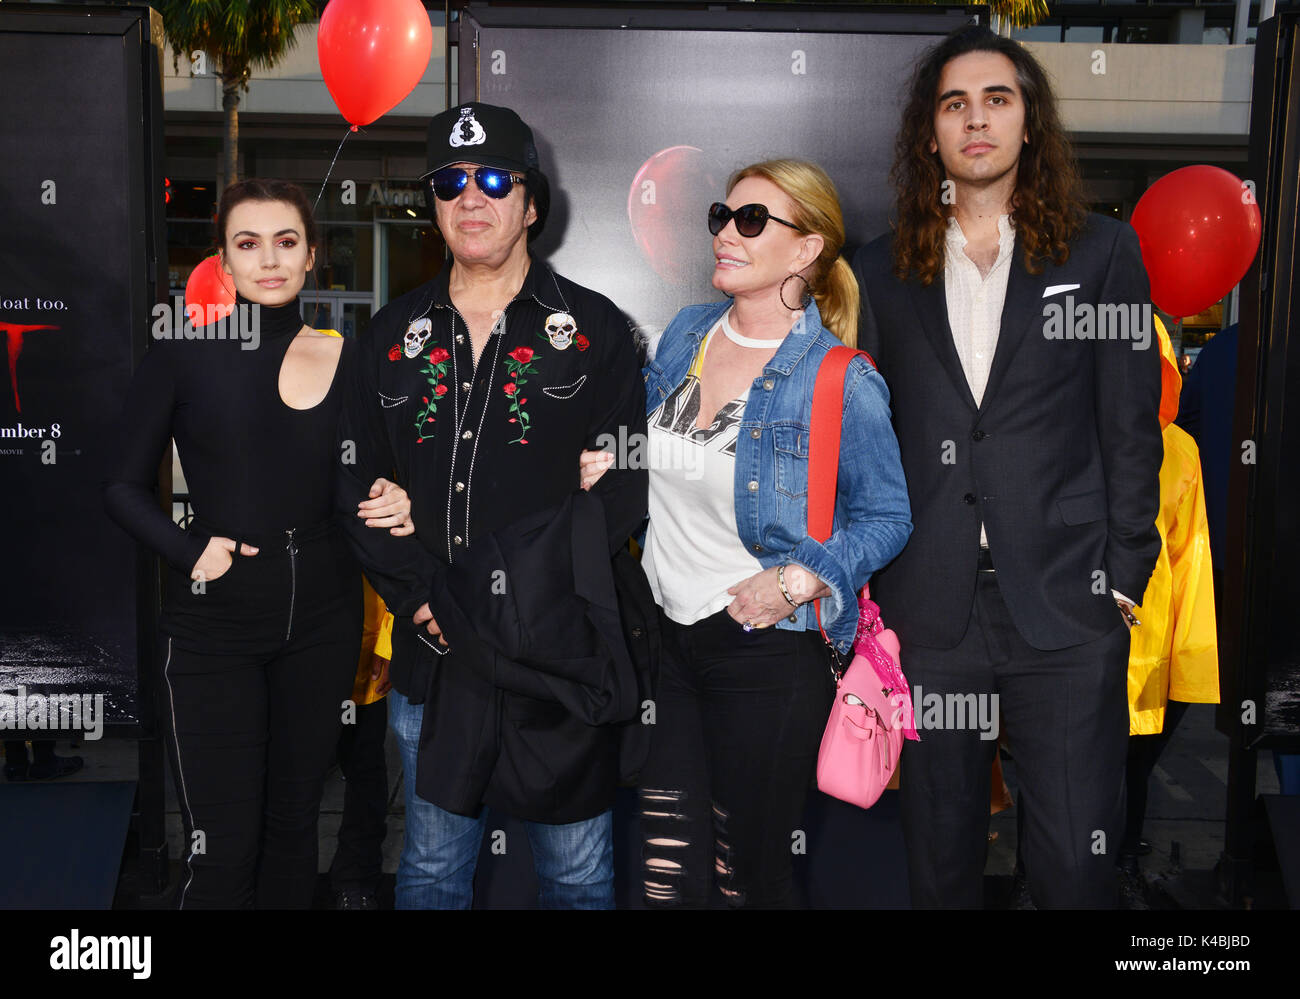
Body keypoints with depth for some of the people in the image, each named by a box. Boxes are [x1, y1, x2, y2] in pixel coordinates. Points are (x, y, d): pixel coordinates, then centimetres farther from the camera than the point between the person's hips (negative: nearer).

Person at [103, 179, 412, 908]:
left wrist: (395, 507, -9)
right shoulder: (182, 355, -3)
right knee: (223, 848, -2)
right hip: (214, 627, -2)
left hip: (322, 619, 3)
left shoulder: (345, 360, 4)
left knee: (294, 822, 14)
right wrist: (189, 551, -14)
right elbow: (126, 487, 2)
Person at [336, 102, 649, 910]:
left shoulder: (595, 329, 1)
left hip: (559, 653, -2)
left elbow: (626, 486, -4)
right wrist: (420, 596, -7)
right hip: (433, 652, 3)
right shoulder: (395, 334, 10)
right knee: (432, 867, 16)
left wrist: (519, 587, -14)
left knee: (577, 871, 11)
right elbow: (358, 482, 8)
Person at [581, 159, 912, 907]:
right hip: (663, 638, 5)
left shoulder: (842, 380, -11)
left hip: (769, 654, -5)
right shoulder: (686, 334, 7)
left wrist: (797, 580, -17)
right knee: (666, 875, 8)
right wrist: (609, 461, 2)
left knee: (750, 873, 11)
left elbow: (887, 518, -6)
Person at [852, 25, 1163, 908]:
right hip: (929, 615, 2)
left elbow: (1131, 428, 4)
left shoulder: (1102, 253, 7)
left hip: (1067, 609, -1)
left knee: (1078, 863, 0)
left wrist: (1123, 580, -2)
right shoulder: (882, 272, 10)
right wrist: (860, 585, 6)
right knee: (941, 859, 12)